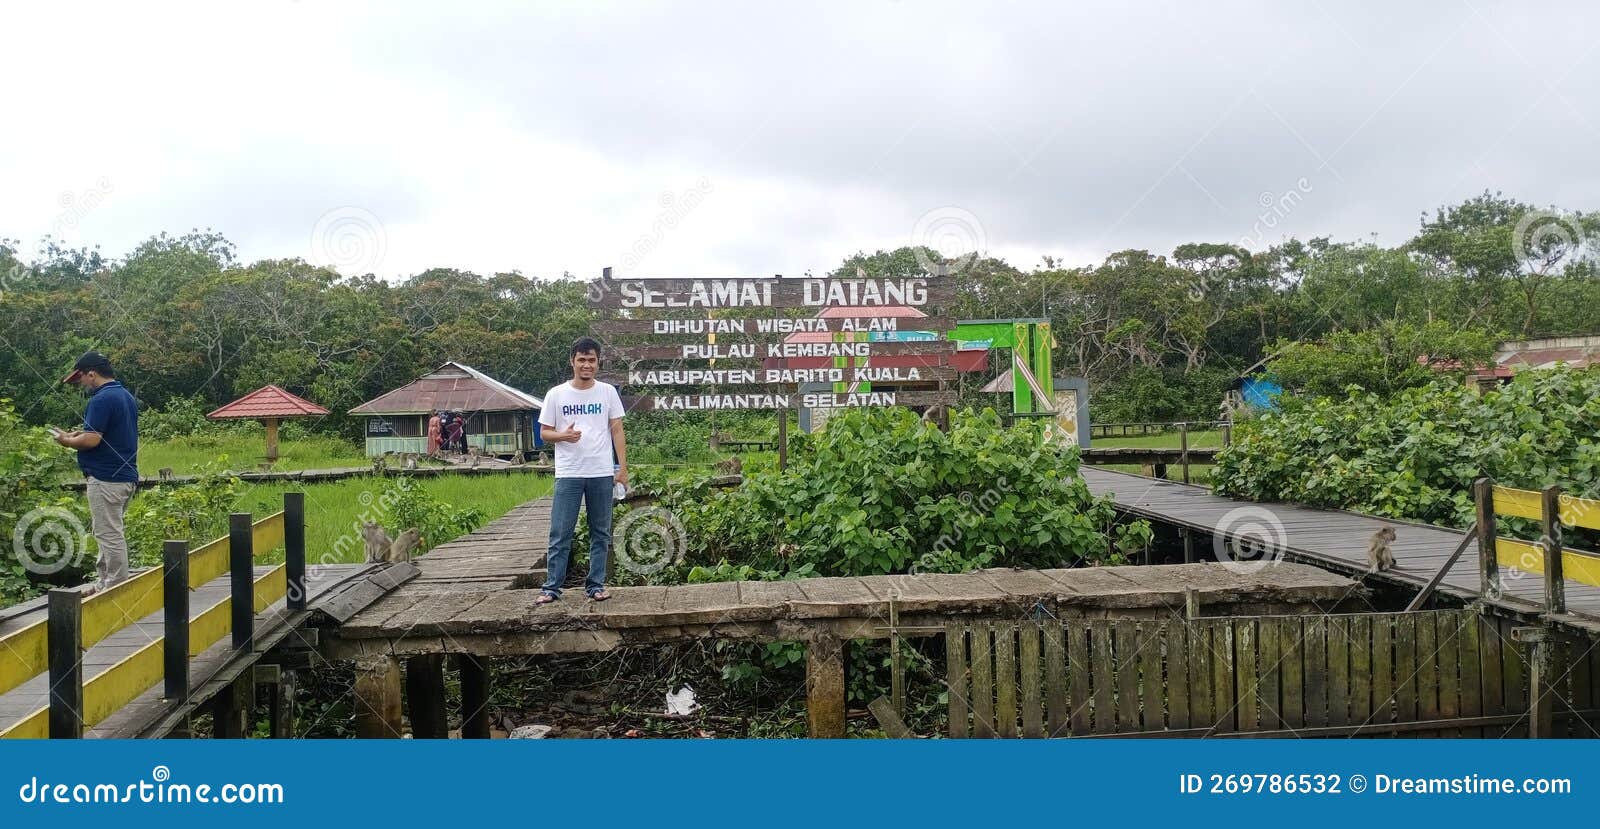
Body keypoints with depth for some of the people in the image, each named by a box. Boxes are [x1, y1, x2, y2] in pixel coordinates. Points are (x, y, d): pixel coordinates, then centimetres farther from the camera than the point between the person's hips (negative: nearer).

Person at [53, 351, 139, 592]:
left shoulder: (102, 400, -16)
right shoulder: (127, 397, 14)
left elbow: (92, 440, -22)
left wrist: (68, 441, -3)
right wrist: (81, 434, 18)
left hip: (106, 479, -10)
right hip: (126, 476, 10)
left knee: (109, 534, -3)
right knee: (109, 532, 18)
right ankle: (104, 582, 25)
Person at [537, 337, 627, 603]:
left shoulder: (608, 392, 4)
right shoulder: (556, 394, 2)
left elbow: (617, 430, 5)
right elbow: (544, 432, 5)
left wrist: (623, 467, -1)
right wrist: (563, 436, -17)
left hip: (602, 473, 1)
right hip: (568, 474, -1)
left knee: (600, 533, 7)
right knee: (560, 533, -1)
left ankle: (595, 585, 16)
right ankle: (552, 587, 6)